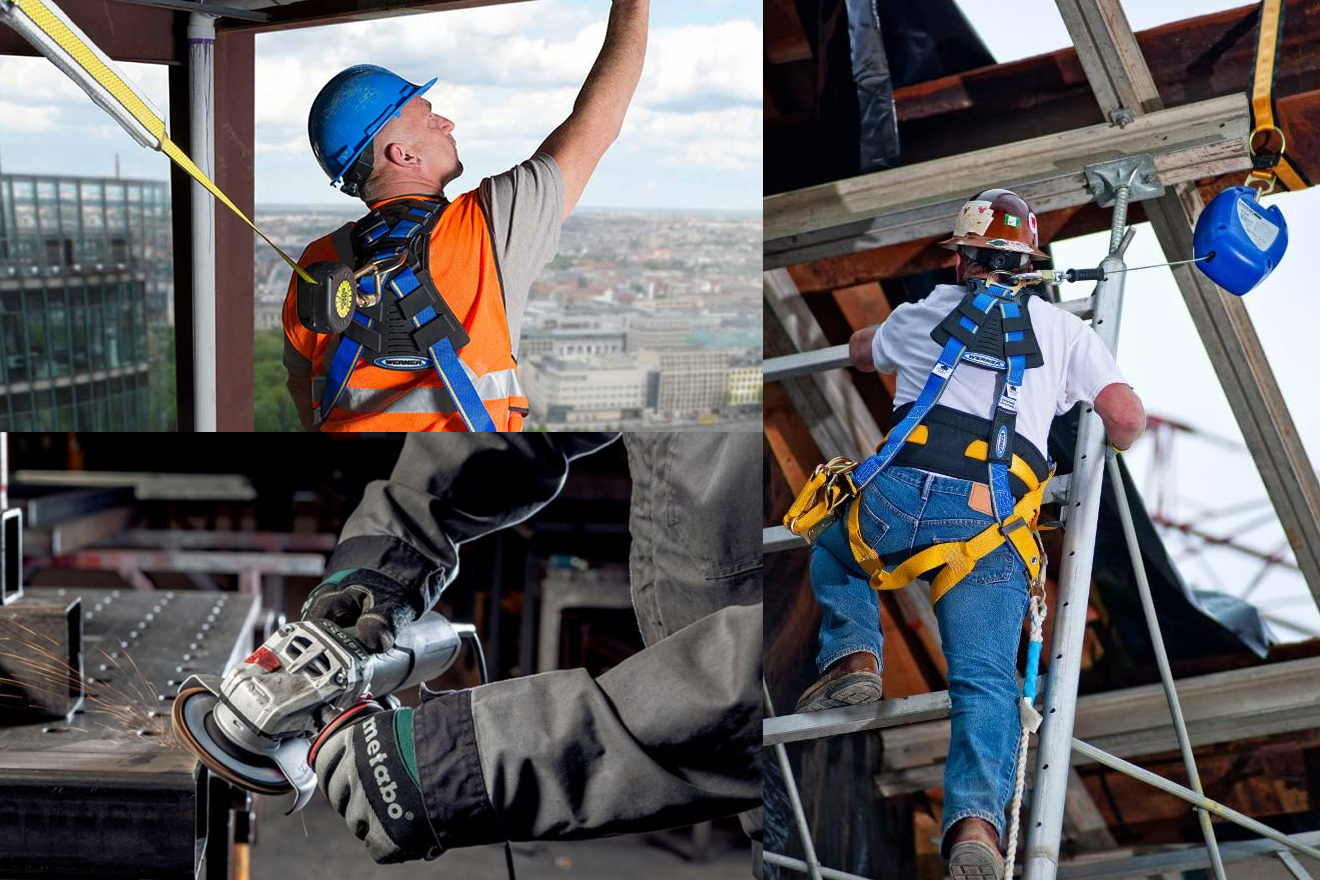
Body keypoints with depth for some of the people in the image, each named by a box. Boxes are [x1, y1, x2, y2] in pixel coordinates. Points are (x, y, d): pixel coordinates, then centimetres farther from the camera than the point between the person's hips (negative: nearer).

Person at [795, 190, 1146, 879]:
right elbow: (1128, 419, 10)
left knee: (833, 553, 34)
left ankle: (852, 653, 9)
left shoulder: (923, 313, 23)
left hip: (899, 492, 1)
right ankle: (976, 817, -25)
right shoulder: (1065, 329, 19)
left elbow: (859, 352, 45)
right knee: (985, 680, -1)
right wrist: (1108, 447, 34)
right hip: (990, 517, -1)